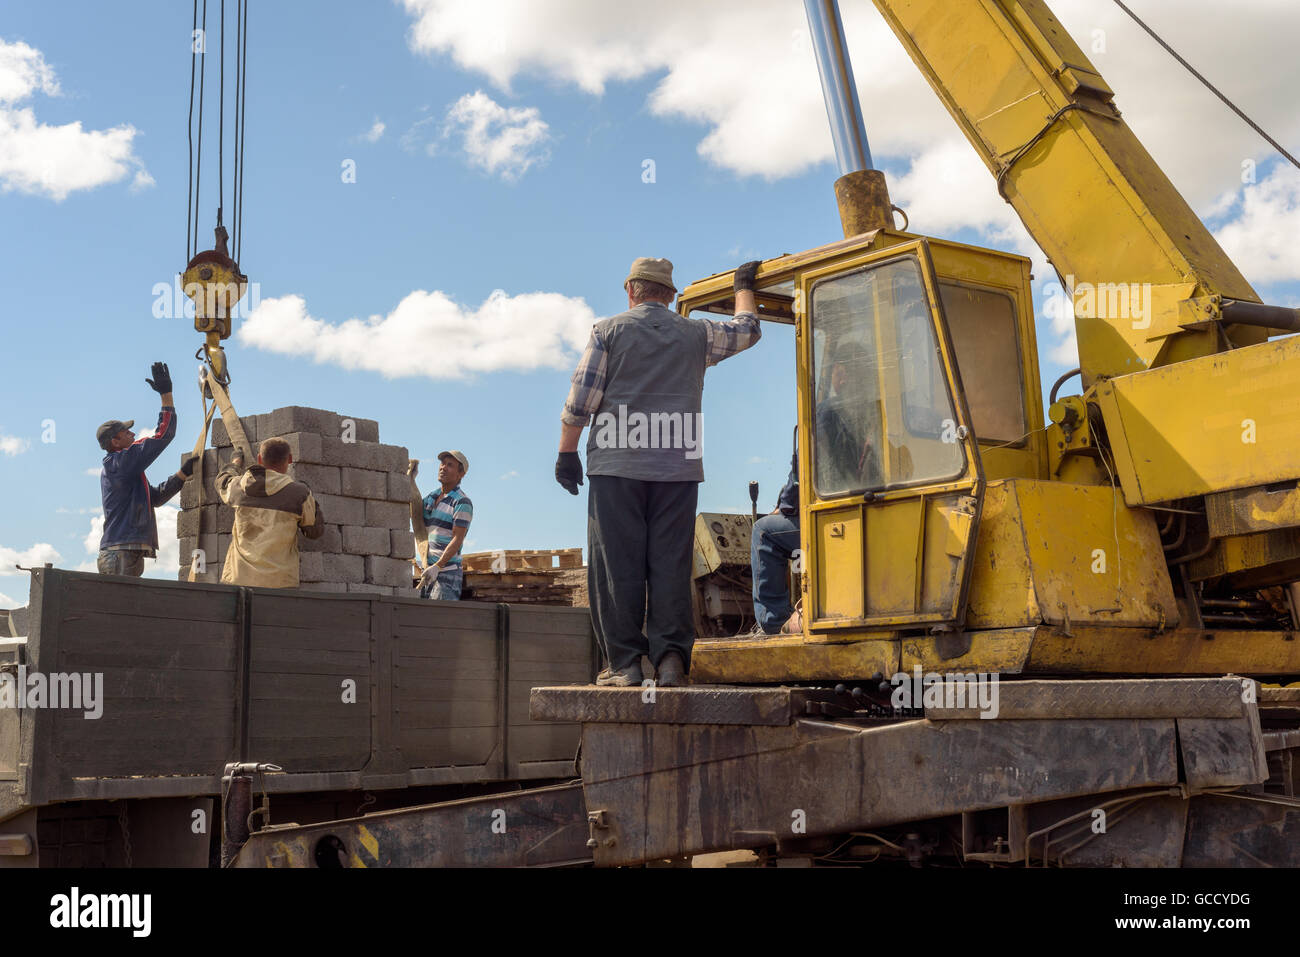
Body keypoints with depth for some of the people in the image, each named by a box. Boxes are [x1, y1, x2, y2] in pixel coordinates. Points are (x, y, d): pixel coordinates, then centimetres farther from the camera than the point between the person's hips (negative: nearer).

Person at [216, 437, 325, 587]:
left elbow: (223, 481, 31)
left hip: (238, 579, 3)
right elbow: (315, 530, 10)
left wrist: (236, 462, 51)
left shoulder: (239, 487, 5)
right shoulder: (299, 494, -6)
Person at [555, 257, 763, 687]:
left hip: (617, 465, -2)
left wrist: (567, 453, 8)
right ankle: (670, 656, -4)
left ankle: (623, 662, -1)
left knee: (617, 564, 0)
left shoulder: (609, 331, 5)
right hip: (677, 469, 2)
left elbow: (581, 400, 1)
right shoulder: (695, 334, 12)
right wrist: (743, 287, 46)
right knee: (670, 564, 3)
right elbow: (746, 330, 29)